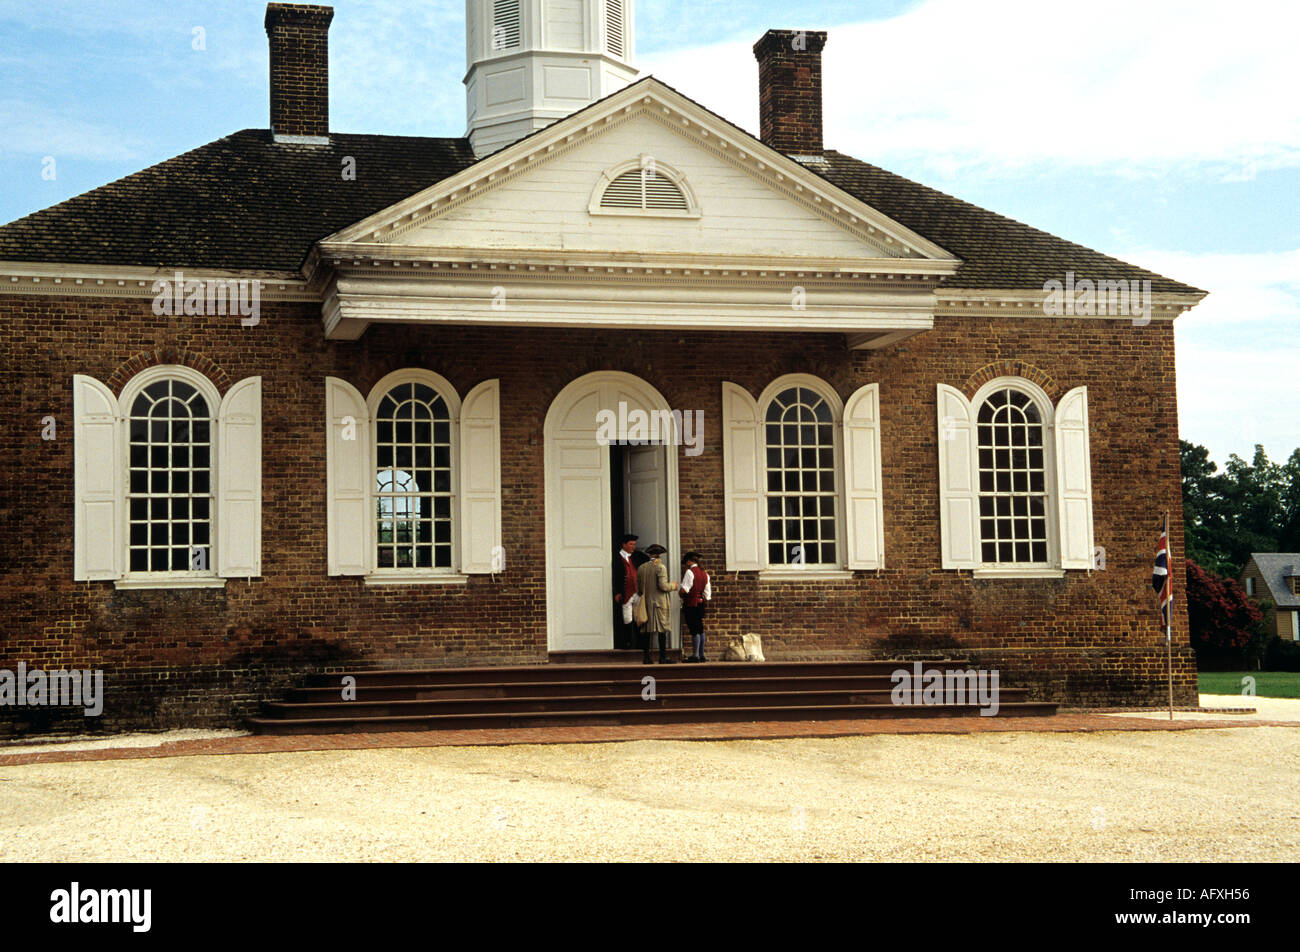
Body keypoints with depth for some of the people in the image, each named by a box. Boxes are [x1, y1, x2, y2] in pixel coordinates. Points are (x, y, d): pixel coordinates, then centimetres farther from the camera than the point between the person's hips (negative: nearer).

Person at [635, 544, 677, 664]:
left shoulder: (641, 568, 7)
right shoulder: (661, 567, -9)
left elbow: (638, 587, 9)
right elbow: (663, 586, -15)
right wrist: (673, 585, 3)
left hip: (646, 603, 5)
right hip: (659, 602, -5)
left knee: (646, 630, 6)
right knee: (662, 629, -2)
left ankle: (646, 657, 5)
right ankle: (663, 657, -5)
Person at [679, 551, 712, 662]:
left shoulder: (690, 572, -12)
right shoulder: (704, 573, 11)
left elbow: (684, 589, -16)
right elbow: (707, 593, 11)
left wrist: (679, 592, 4)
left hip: (691, 604, -8)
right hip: (700, 603, 8)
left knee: (694, 630, -8)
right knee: (700, 629, 11)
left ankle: (695, 655, -8)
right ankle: (701, 654, 14)